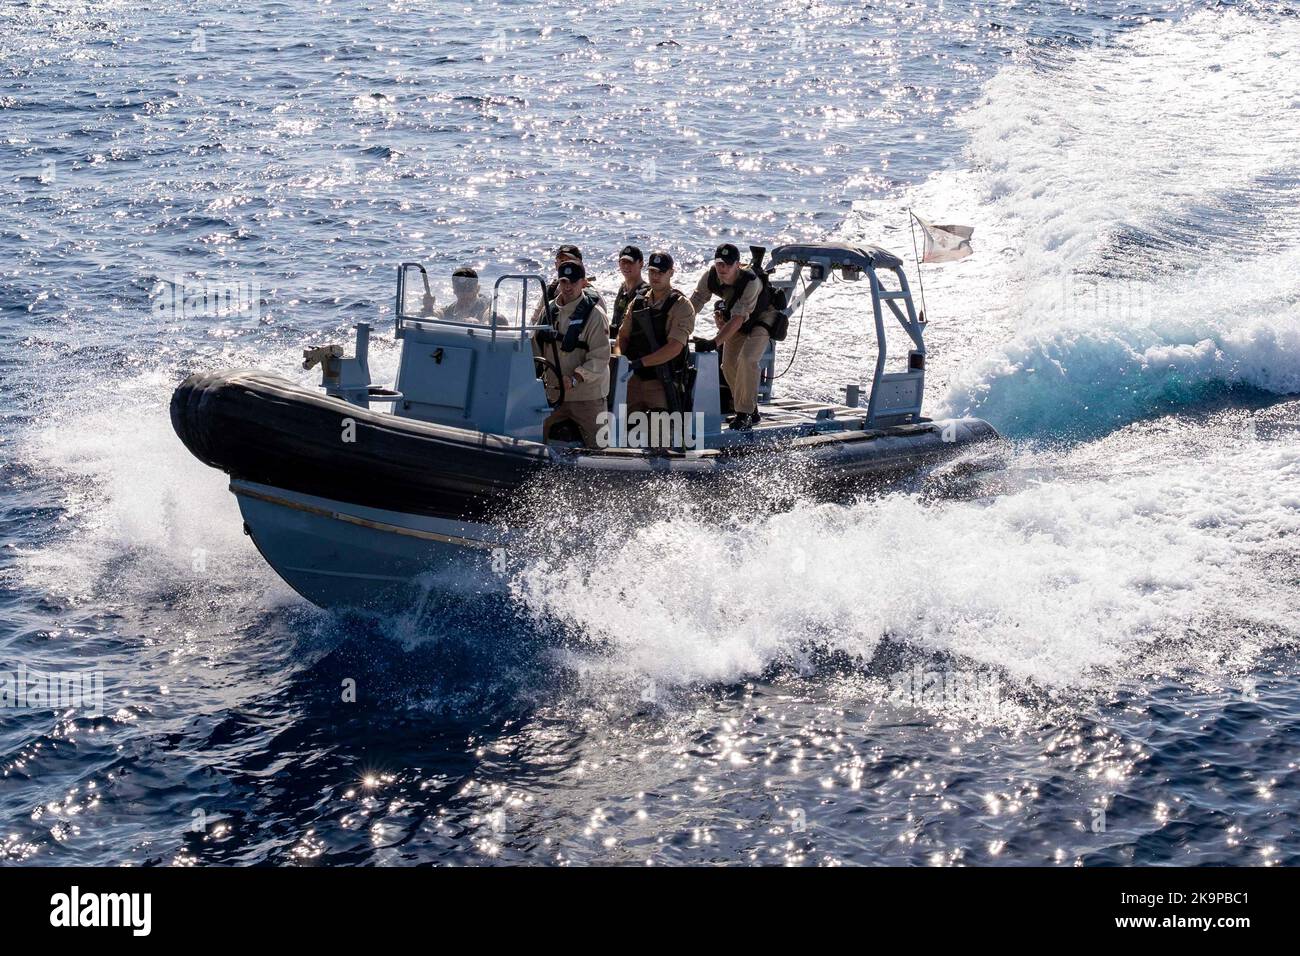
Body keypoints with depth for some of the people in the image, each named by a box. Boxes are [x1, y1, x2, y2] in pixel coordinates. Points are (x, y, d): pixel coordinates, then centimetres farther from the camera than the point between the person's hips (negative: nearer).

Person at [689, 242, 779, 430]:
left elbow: (739, 318, -43)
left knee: (747, 359, -25)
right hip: (734, 321, 6)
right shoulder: (709, 278, -21)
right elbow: (692, 306, -19)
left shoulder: (751, 282, -38)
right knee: (729, 365, 2)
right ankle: (751, 412, 19)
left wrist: (714, 342, -51)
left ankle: (744, 414, -17)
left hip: (762, 318, -6)